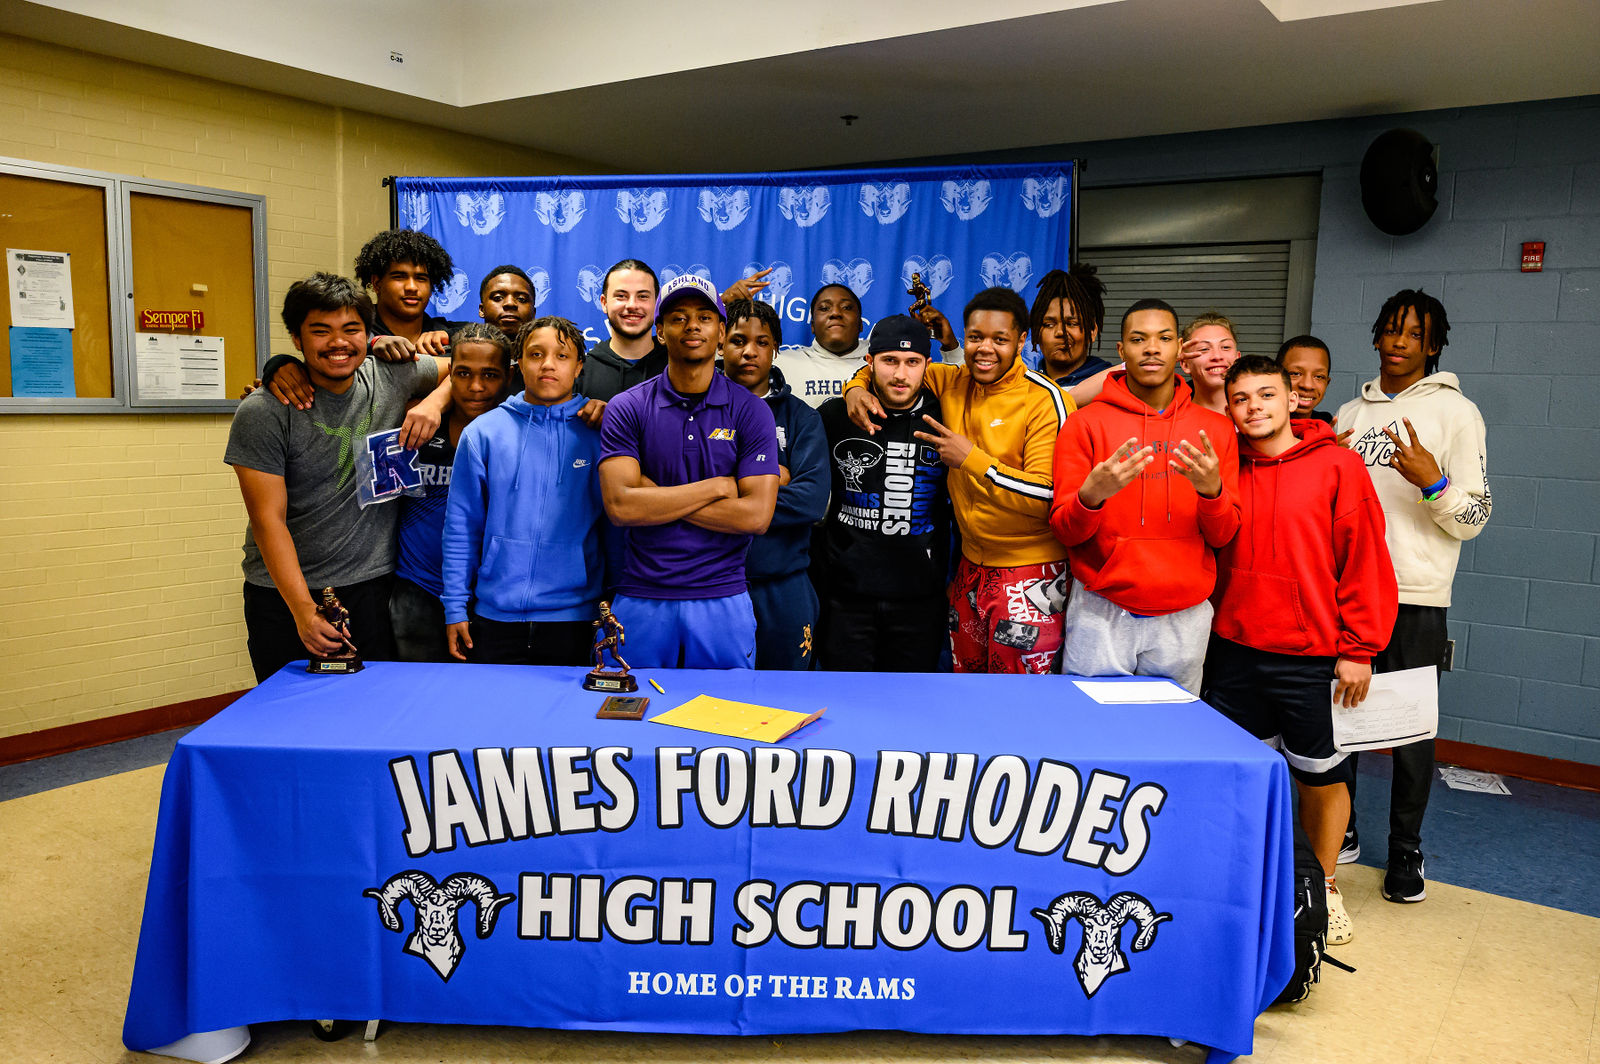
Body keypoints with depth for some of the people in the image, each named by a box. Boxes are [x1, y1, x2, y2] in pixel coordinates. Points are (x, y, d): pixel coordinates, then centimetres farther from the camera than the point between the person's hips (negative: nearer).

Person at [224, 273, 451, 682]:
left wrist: (433, 402, -7)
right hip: (283, 594, -2)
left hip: (371, 587, 2)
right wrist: (304, 611, -24)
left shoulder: (393, 375, -2)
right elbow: (269, 520, -15)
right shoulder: (261, 413, -12)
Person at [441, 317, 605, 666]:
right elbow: (461, 524, 5)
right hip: (495, 616, 1)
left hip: (573, 619, -1)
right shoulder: (483, 432, 3)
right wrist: (455, 607, 2)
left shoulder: (598, 433, 0)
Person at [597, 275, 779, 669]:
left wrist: (656, 498, -10)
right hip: (641, 602, 0)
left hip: (723, 602, 0)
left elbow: (756, 515, -10)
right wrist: (716, 486, -11)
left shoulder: (750, 411, 0)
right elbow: (619, 506, -12)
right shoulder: (627, 408, 1)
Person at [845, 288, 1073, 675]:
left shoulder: (1046, 401, -14)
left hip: (1029, 574, -6)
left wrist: (971, 459, -23)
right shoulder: (953, 384, 3)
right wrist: (857, 387, -2)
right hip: (971, 566, 6)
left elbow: (1049, 496, -22)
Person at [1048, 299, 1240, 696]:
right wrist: (1091, 496, -24)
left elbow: (1223, 535, 4)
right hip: (1101, 614, -2)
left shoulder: (1216, 429, 7)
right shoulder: (1085, 424, -1)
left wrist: (1211, 490, -16)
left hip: (1184, 616, 2)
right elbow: (1064, 530, -3)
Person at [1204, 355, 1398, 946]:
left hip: (1309, 654, -3)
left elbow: (1365, 561, -5)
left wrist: (1358, 649, -7)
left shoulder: (1337, 465, -5)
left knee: (1321, 776, 9)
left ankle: (1323, 886, 30)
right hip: (1234, 647, 3)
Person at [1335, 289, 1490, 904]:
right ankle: (1339, 828, 27)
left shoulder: (1456, 413, -1)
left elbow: (1474, 520, -5)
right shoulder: (1350, 414, 12)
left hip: (1417, 597, -4)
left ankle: (1406, 850, 19)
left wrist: (1431, 481, -22)